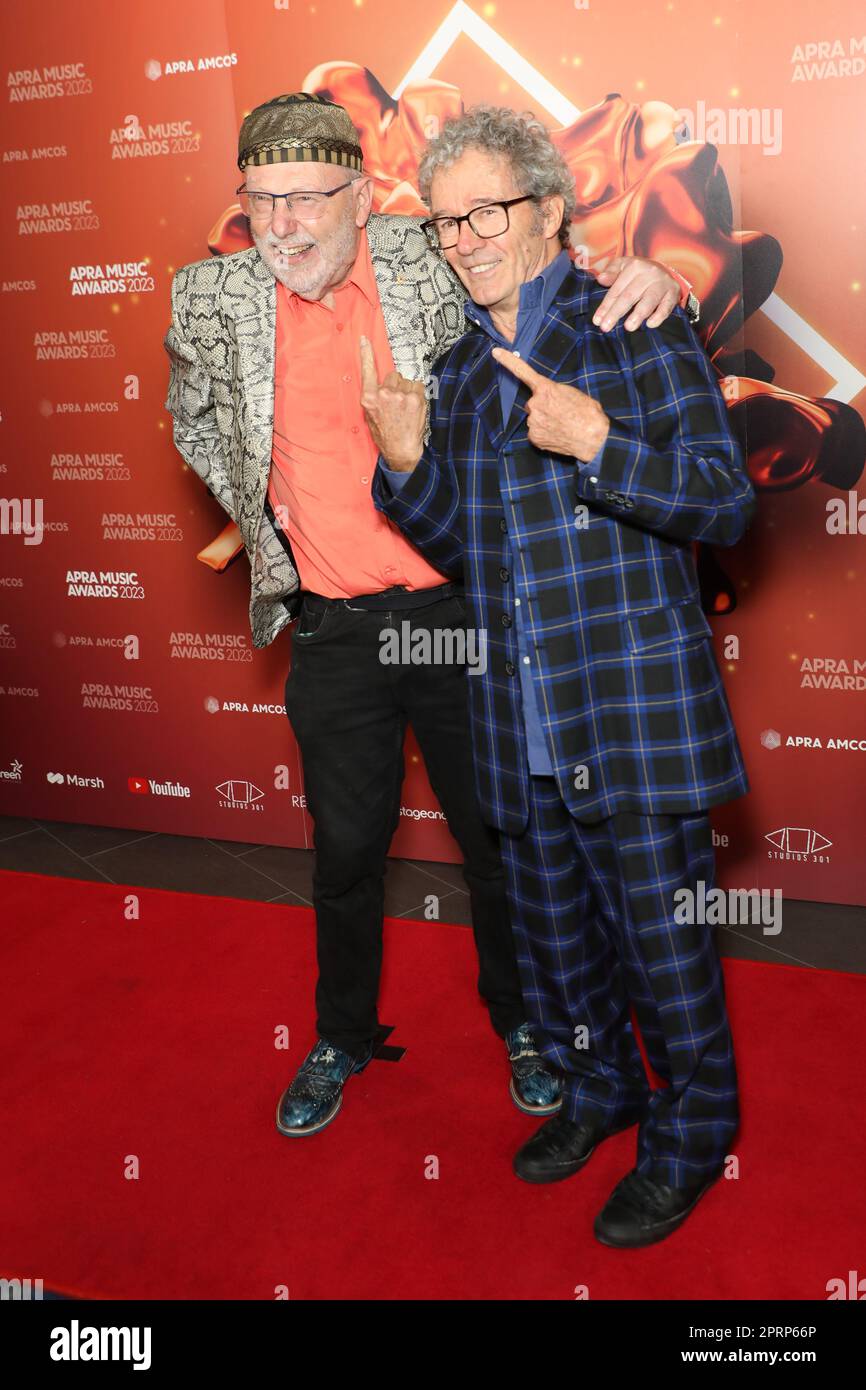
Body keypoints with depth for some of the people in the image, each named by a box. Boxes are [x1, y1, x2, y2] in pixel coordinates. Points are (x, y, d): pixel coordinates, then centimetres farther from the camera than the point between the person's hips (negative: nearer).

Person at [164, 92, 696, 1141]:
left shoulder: (428, 263, -7)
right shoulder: (212, 297, 0)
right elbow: (193, 417, 19)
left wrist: (642, 281, -18)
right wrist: (254, 504, 9)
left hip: (457, 611, -1)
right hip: (333, 631, 2)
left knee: (496, 838, 13)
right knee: (345, 852, 16)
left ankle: (521, 1023, 39)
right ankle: (342, 1039, 40)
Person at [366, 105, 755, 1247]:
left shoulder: (637, 333, -4)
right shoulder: (458, 373, 13)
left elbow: (728, 506, -9)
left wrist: (597, 443, -23)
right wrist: (408, 466, -5)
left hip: (639, 713, -5)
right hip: (520, 727, 6)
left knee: (665, 946, 6)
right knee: (553, 934, 19)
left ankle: (691, 1134, 31)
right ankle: (597, 1087, 44)